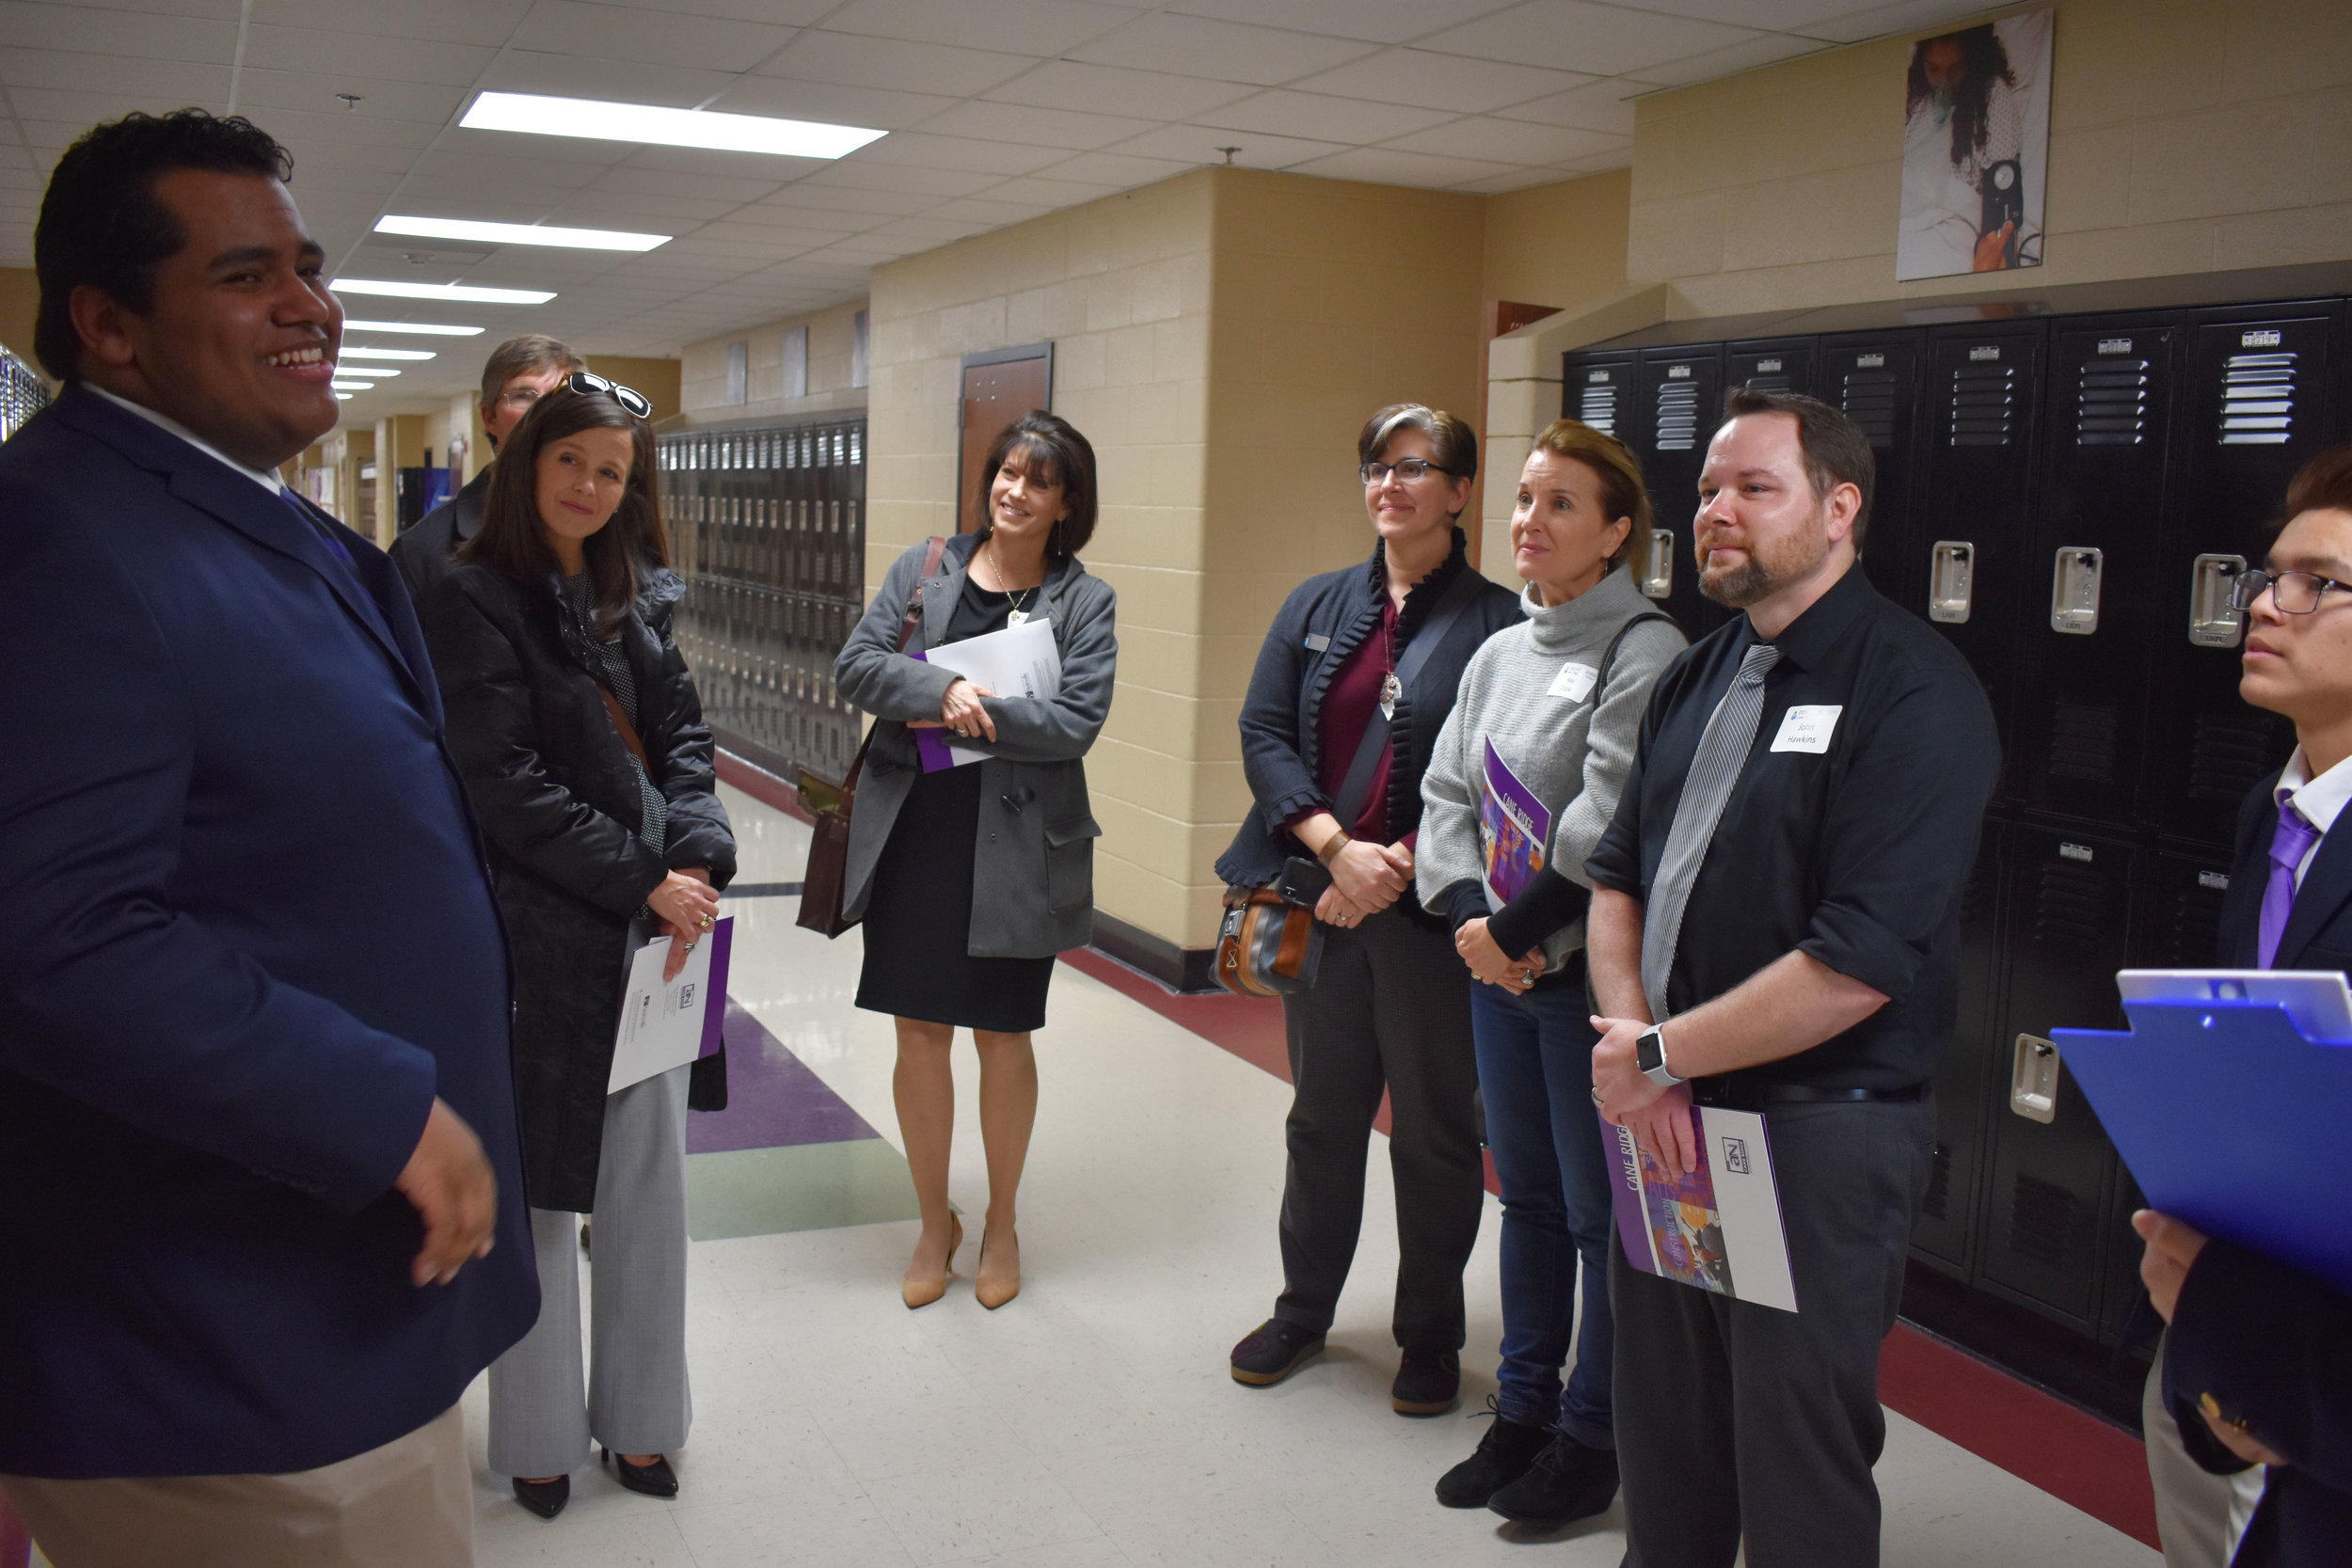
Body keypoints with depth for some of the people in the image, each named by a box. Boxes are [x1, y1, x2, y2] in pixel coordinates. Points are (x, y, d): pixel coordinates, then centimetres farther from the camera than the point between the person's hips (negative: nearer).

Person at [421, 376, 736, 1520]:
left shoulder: (636, 593, 10)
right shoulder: (476, 599, -8)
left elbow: (681, 734, 8)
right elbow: (505, 784, -14)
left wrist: (698, 859, -9)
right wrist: (640, 879, -15)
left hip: (658, 920, 6)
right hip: (542, 932, -5)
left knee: (650, 1179, 12)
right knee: (539, 1189, 6)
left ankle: (635, 1416, 27)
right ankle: (538, 1437, 23)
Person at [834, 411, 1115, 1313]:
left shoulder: (1086, 602, 0)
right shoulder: (922, 570, 7)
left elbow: (1076, 723, -12)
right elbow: (854, 665, -3)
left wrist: (969, 716, -17)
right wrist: (939, 687, -20)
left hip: (1016, 845, -2)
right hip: (913, 835, 2)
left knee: (1004, 1037, 9)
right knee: (919, 1035, 8)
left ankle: (1002, 1221, 31)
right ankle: (935, 1223, 27)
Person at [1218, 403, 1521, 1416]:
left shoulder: (1495, 623, -5)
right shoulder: (1317, 607, 9)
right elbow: (1263, 733, 0)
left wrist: (1400, 866, -17)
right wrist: (1337, 849, -13)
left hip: (1432, 911, -4)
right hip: (1321, 902, 4)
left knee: (1435, 1131, 8)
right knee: (1323, 1116, 17)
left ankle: (1430, 1338, 26)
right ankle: (1303, 1312, 34)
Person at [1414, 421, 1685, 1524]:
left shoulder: (1645, 652, -13)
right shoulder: (1500, 654, 11)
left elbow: (1607, 825, -21)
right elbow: (1449, 792, 9)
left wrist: (1513, 927, -15)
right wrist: (1468, 915, -7)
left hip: (1592, 976, -7)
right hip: (1499, 972, 7)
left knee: (1599, 1214, 4)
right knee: (1526, 1196, 17)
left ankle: (1590, 1442, 20)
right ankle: (1523, 1412, 31)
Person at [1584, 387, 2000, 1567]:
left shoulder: (1913, 693, -13)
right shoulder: (1698, 678, 12)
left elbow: (1859, 964, -21)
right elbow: (1618, 874, 12)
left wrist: (1661, 1055, -13)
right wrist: (1630, 1033, -6)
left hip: (1819, 1137, -7)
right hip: (1667, 1120, 7)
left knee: (1795, 1469, 6)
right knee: (1660, 1434, 18)